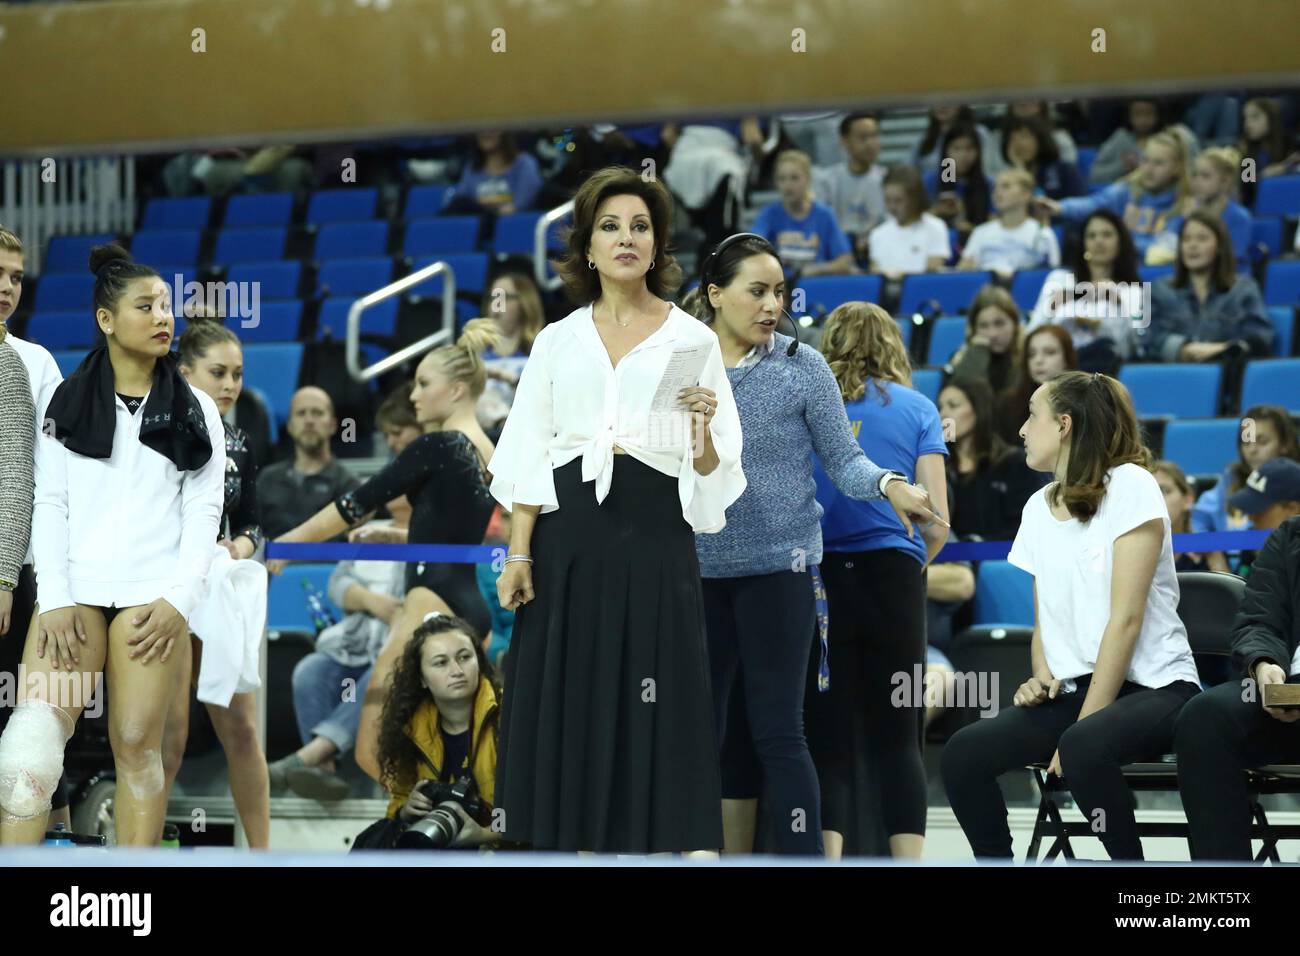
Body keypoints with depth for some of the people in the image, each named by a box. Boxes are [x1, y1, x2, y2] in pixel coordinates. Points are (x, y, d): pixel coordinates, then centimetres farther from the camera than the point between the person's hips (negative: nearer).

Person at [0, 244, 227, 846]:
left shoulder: (195, 410, 12)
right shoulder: (67, 403, 10)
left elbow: (204, 509, 6)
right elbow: (49, 504, 5)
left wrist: (179, 598, -6)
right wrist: (53, 600, -6)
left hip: (154, 593, 0)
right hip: (74, 589, 0)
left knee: (137, 744, -7)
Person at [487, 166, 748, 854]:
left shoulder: (692, 340, 8)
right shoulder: (558, 340, 11)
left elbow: (712, 470, 5)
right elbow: (529, 458, 6)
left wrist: (702, 427, -16)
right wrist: (518, 554, -4)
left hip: (654, 528, -2)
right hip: (570, 528, 2)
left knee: (658, 696, -6)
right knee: (572, 697, 0)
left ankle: (671, 847, -8)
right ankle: (584, 843, 4)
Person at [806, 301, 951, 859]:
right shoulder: (916, 409, 7)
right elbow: (936, 524, 2)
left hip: (814, 578, 0)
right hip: (893, 579, 0)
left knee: (826, 736, 4)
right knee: (895, 736, 6)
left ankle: (831, 857, -8)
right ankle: (909, 861, -4)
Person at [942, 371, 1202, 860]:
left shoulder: (1129, 485, -8)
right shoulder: (1039, 507, 13)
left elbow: (1126, 617, -14)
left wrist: (1084, 724, -17)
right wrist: (1041, 677, -4)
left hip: (1154, 687, -6)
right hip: (1072, 691, 6)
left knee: (1083, 749, -37)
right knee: (963, 754, -18)